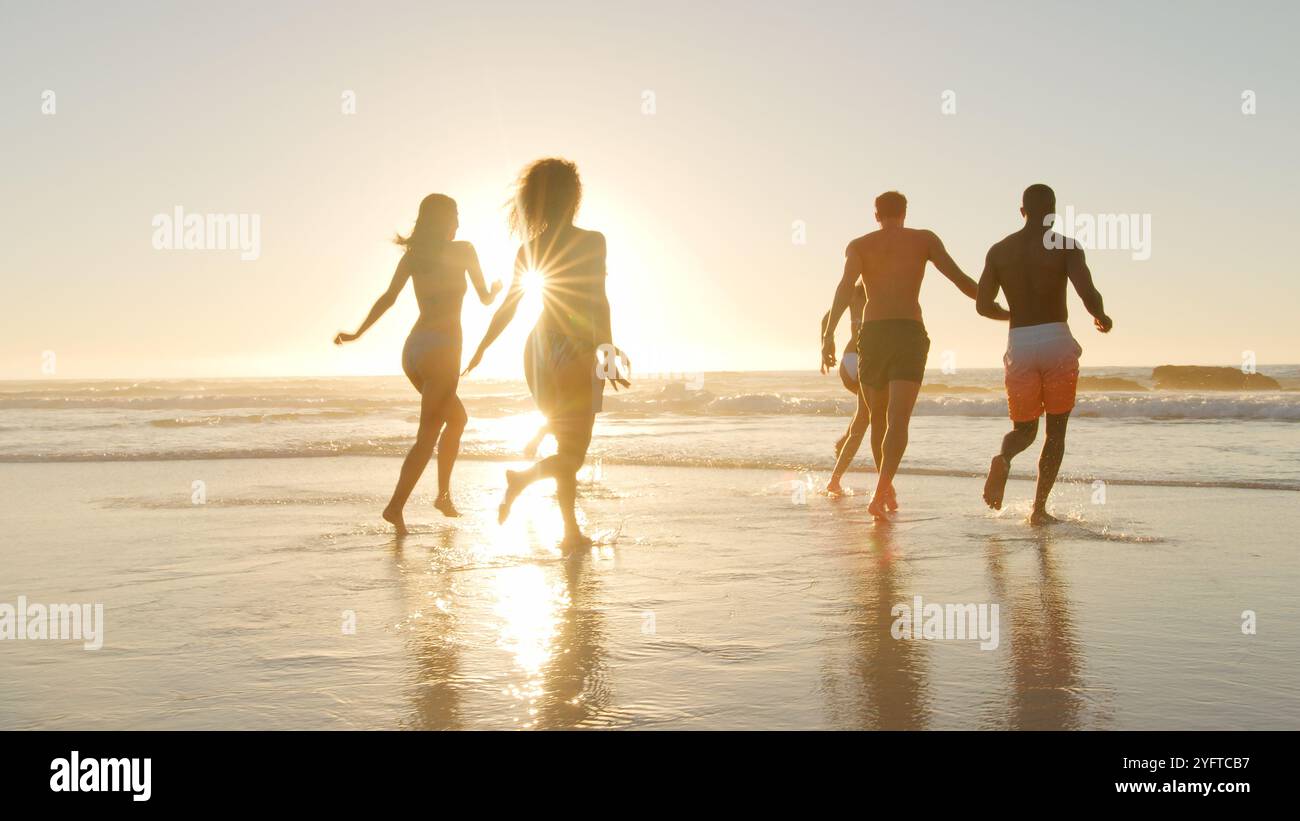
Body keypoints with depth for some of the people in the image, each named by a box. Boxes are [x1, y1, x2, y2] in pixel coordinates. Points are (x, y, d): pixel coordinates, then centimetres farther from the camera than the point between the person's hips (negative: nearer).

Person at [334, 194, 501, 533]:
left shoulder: (412, 255, 12)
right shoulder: (462, 250, 0)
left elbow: (388, 298, 3)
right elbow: (485, 298, 9)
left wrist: (357, 334, 6)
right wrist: (496, 290, 31)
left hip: (412, 349, 7)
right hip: (441, 348, -7)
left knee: (457, 418, 23)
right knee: (427, 435, -7)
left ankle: (443, 494, 20)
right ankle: (396, 505, -18)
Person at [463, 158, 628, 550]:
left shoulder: (529, 249, 6)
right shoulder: (591, 242, -9)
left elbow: (507, 307, 8)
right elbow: (598, 302, -19)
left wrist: (481, 349, 19)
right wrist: (608, 354, -20)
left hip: (540, 351, 6)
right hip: (577, 354, -6)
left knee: (568, 443, 18)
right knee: (574, 454, 1)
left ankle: (572, 532, 17)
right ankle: (523, 477, -27)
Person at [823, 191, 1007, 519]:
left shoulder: (858, 245, 13)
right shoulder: (924, 239, 14)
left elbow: (846, 285, -6)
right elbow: (960, 279, 8)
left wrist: (829, 335, -15)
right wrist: (999, 310, 19)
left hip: (872, 334, 2)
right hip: (909, 333, -2)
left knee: (878, 416, 20)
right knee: (898, 421, -11)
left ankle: (886, 486, 31)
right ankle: (880, 495, -30)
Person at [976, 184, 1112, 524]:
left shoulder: (999, 251, 6)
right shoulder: (1065, 246, -2)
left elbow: (983, 305, 3)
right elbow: (1089, 294, -14)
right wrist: (1101, 317, 7)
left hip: (1018, 345, 2)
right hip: (1057, 341, -2)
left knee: (1024, 428, 16)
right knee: (1056, 430, 12)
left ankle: (1003, 458, -19)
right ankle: (1039, 508, 5)